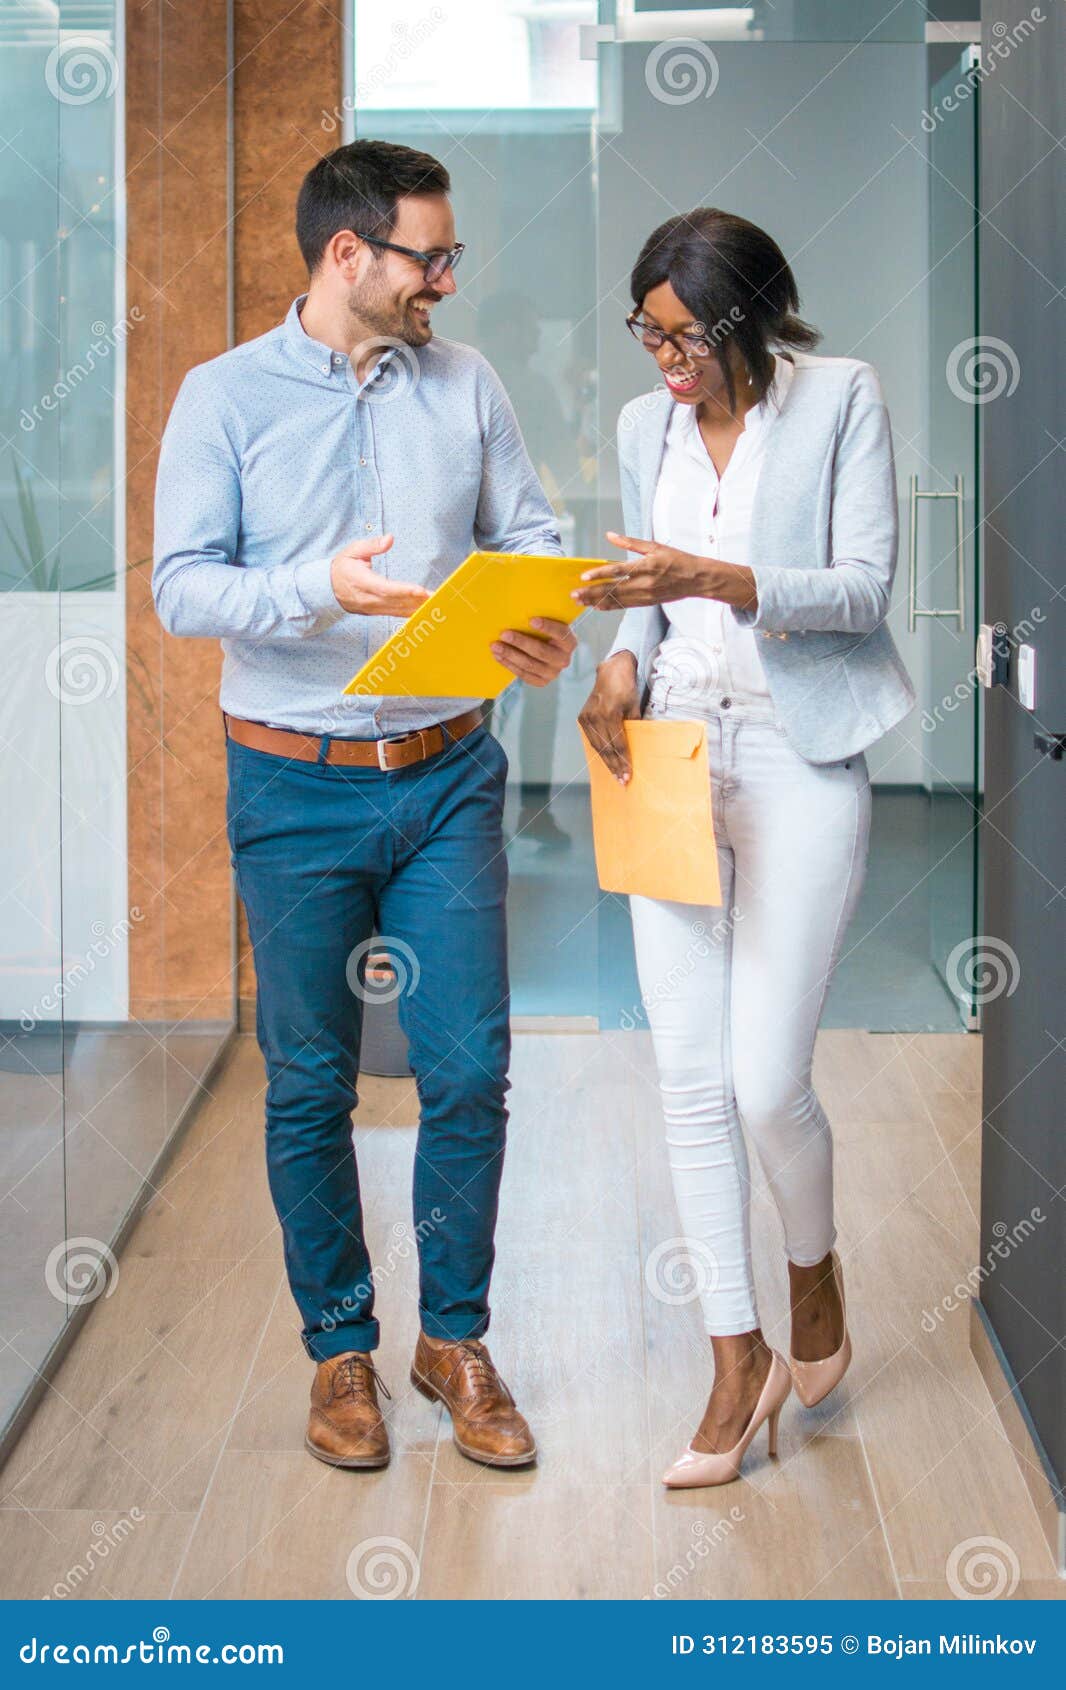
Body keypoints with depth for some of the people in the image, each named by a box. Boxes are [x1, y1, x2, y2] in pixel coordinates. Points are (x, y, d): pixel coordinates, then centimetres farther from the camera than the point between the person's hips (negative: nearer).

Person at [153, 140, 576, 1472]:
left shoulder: (464, 383, 7)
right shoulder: (225, 396, -3)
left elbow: (525, 533, 8)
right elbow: (182, 584, -9)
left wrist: (544, 622, -15)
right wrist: (319, 589, -25)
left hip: (448, 775, 3)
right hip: (298, 788, -2)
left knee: (469, 1070, 2)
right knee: (310, 1084, 6)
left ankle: (455, 1338, 20)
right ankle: (340, 1349, 23)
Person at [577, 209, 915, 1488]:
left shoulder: (840, 398, -3)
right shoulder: (646, 423, 12)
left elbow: (864, 584, -10)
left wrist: (716, 581, -23)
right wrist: (620, 668, -1)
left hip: (798, 759, -5)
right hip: (673, 757, 5)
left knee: (767, 1084, -9)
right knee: (691, 1080, 1)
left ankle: (815, 1276, 23)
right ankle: (738, 1357, 13)